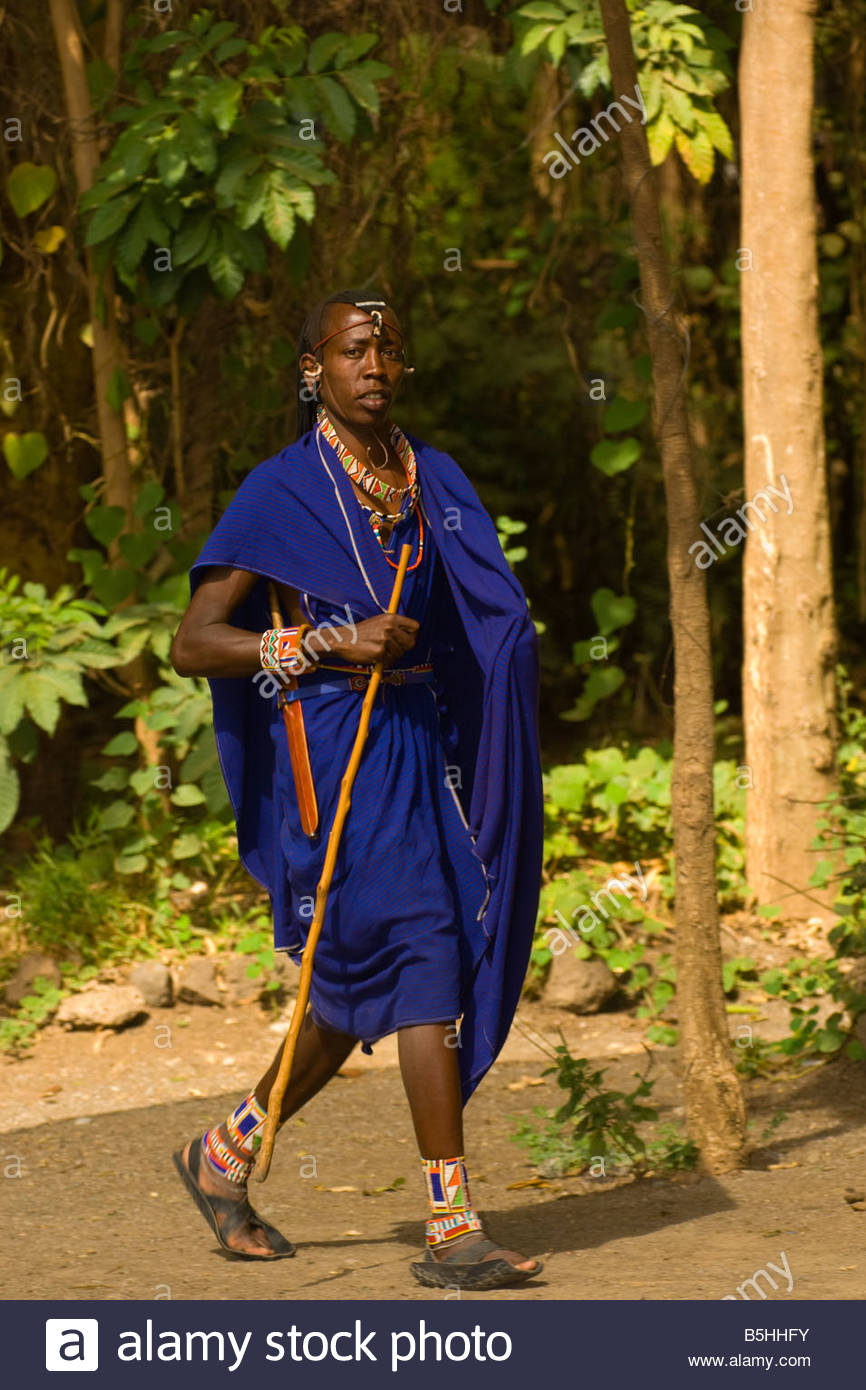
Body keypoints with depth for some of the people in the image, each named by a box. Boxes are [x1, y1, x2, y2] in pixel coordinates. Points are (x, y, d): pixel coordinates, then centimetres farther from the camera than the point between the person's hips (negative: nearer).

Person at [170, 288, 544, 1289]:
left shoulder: (430, 478, 12)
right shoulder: (280, 491, -5)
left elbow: (491, 625, 17)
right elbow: (192, 644, -9)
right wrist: (329, 644, -18)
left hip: (420, 742, 7)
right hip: (333, 748, -7)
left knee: (361, 994, 11)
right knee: (419, 958, -13)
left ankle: (225, 1157, 32)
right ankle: (453, 1233, -10)